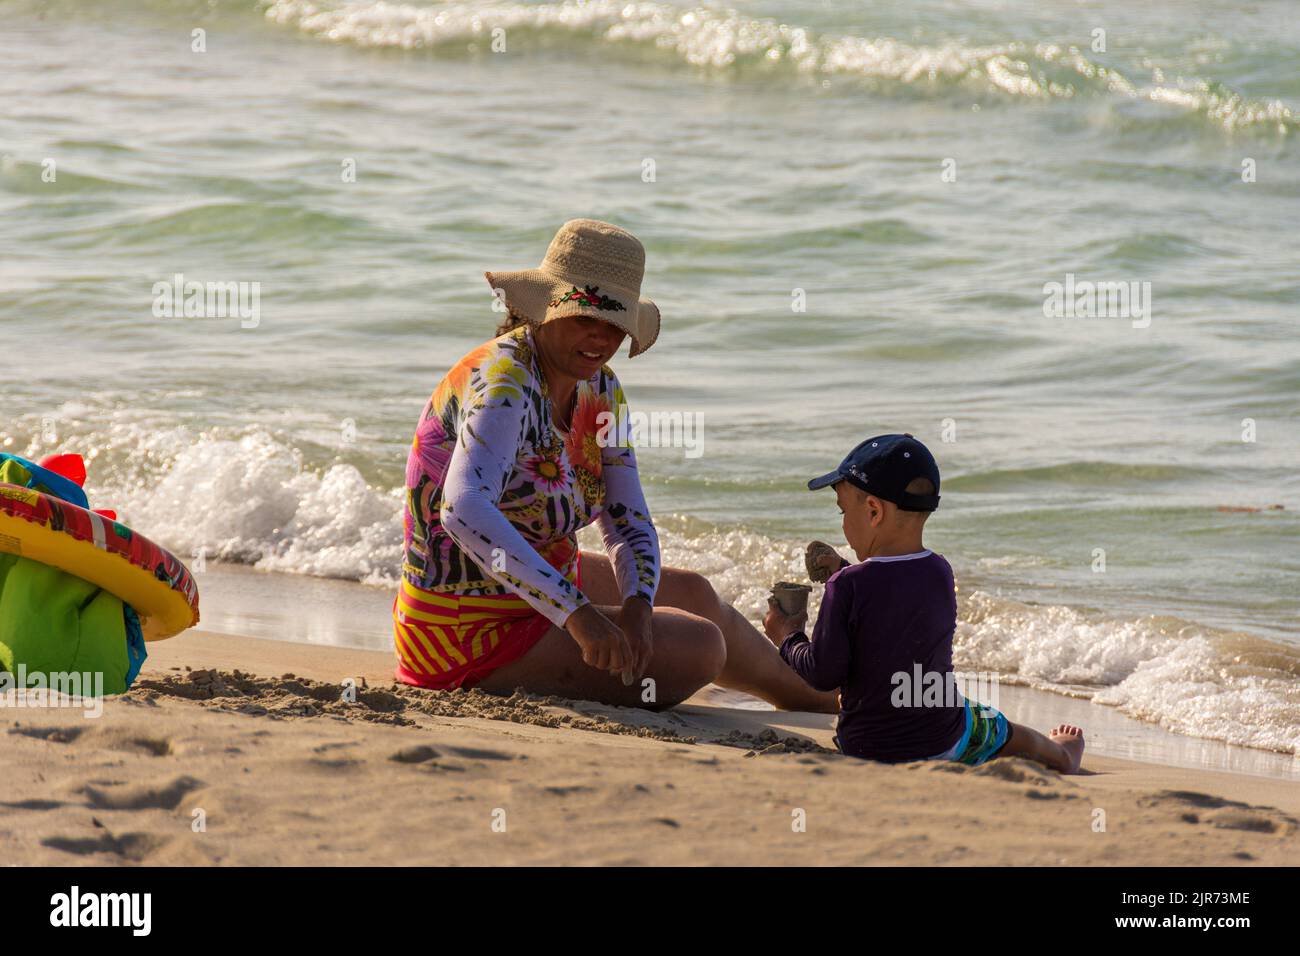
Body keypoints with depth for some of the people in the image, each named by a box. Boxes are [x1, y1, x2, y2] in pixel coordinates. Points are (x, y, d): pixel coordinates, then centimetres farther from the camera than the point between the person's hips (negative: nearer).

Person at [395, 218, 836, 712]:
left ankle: (816, 698, 55)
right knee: (701, 648, -7)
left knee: (694, 595, 27)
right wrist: (578, 613, -49)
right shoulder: (505, 385, -28)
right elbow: (464, 510, -44)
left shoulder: (599, 389, 0)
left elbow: (627, 522, 0)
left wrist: (637, 604, -23)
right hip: (476, 633, -10)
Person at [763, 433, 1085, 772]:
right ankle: (1060, 756, 61)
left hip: (866, 748, -3)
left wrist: (789, 639, -1)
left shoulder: (847, 586, -21)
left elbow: (824, 674, -18)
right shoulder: (939, 573, -6)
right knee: (1011, 734, 33)